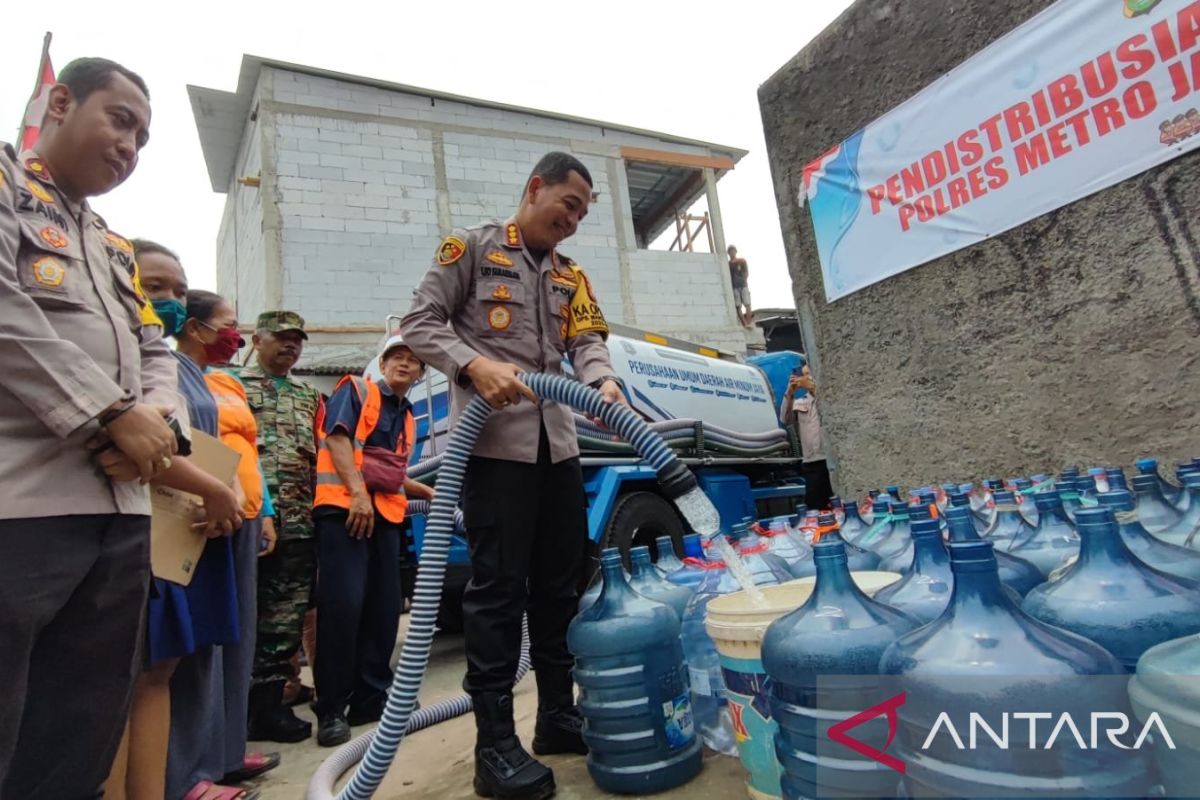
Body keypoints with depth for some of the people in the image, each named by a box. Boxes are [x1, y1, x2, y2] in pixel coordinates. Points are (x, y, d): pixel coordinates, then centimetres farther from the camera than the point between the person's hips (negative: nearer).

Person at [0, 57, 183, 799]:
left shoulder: (116, 249, 25)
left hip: (120, 506, 7)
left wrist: (161, 418, -2)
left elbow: (156, 352, 20)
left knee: (85, 736, 13)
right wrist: (116, 414, -12)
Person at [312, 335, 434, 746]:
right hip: (344, 508, -8)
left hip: (387, 516, 8)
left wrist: (430, 492, 23)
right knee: (343, 604, -12)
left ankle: (371, 697, 18)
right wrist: (358, 492, -21)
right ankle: (331, 709, -1)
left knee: (384, 609, 7)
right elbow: (337, 437, -12)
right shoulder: (356, 389, 4)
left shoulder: (407, 418, 24)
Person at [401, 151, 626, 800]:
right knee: (498, 586, -5)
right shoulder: (473, 247, 4)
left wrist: (603, 382, -16)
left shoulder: (571, 277, 20)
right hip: (493, 439, -6)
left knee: (560, 583, 11)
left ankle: (558, 715, 26)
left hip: (558, 444, 7)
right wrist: (476, 366, -21)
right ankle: (495, 744, 6)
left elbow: (586, 341, 7)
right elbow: (420, 323, -3)